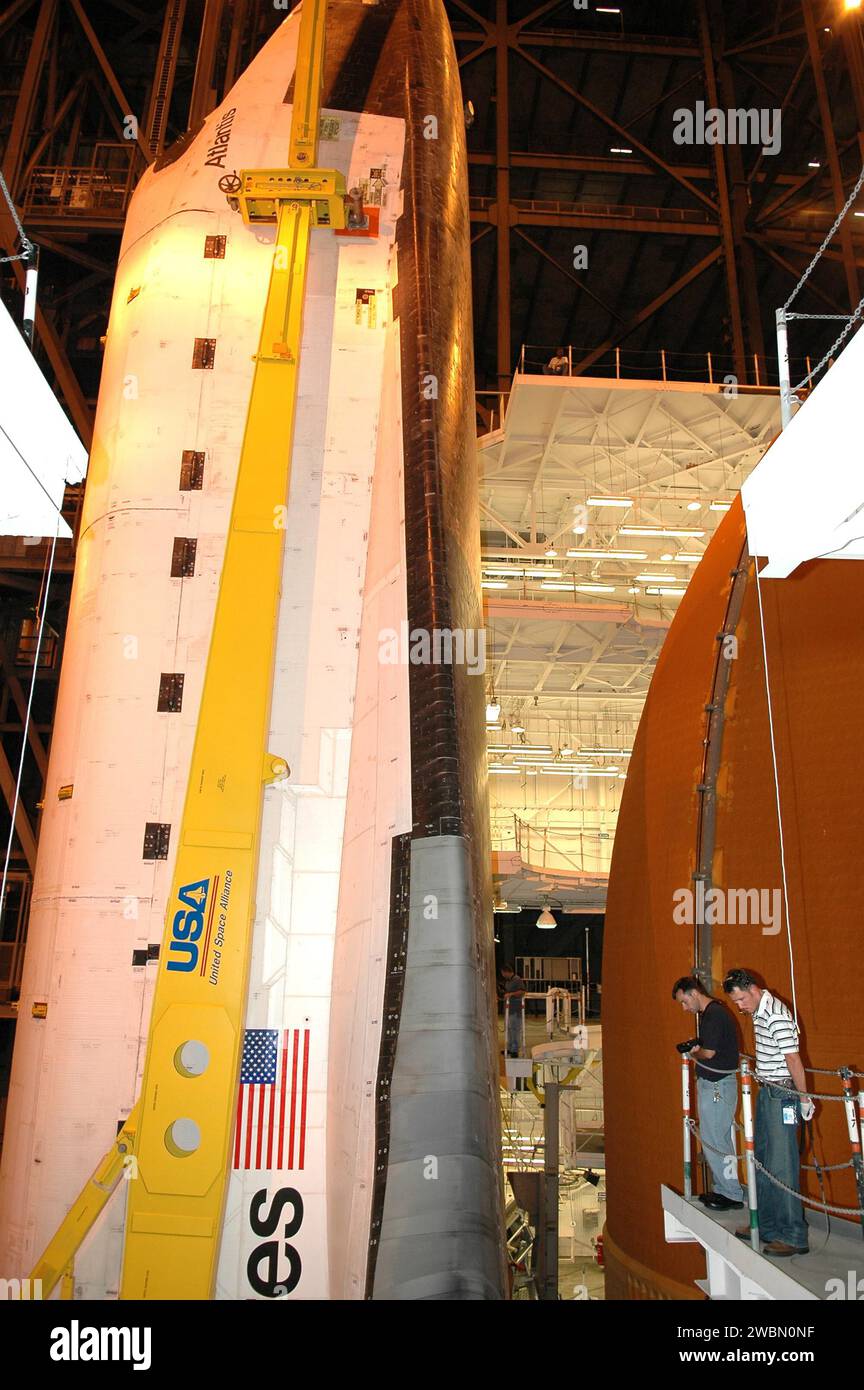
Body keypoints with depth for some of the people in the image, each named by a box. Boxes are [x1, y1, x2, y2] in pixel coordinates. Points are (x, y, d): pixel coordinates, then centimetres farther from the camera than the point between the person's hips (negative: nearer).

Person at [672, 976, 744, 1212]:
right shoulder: (709, 1013, 12)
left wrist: (692, 1052, -4)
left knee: (714, 1141, -2)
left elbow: (709, 1053, -21)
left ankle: (733, 1195, 7)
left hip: (717, 1086, -10)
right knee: (715, 1139, 16)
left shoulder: (714, 1014, -19)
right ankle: (721, 1190, 26)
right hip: (710, 1084, 10)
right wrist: (695, 1049, 5)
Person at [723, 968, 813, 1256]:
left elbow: (794, 1061, -19)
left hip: (783, 1095, -10)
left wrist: (804, 1099, -14)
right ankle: (766, 1225, 27)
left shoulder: (777, 1016, -21)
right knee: (762, 1162, 16)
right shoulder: (758, 1012, 9)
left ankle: (793, 1237, 3)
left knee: (781, 1166, -6)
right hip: (766, 1092, 10)